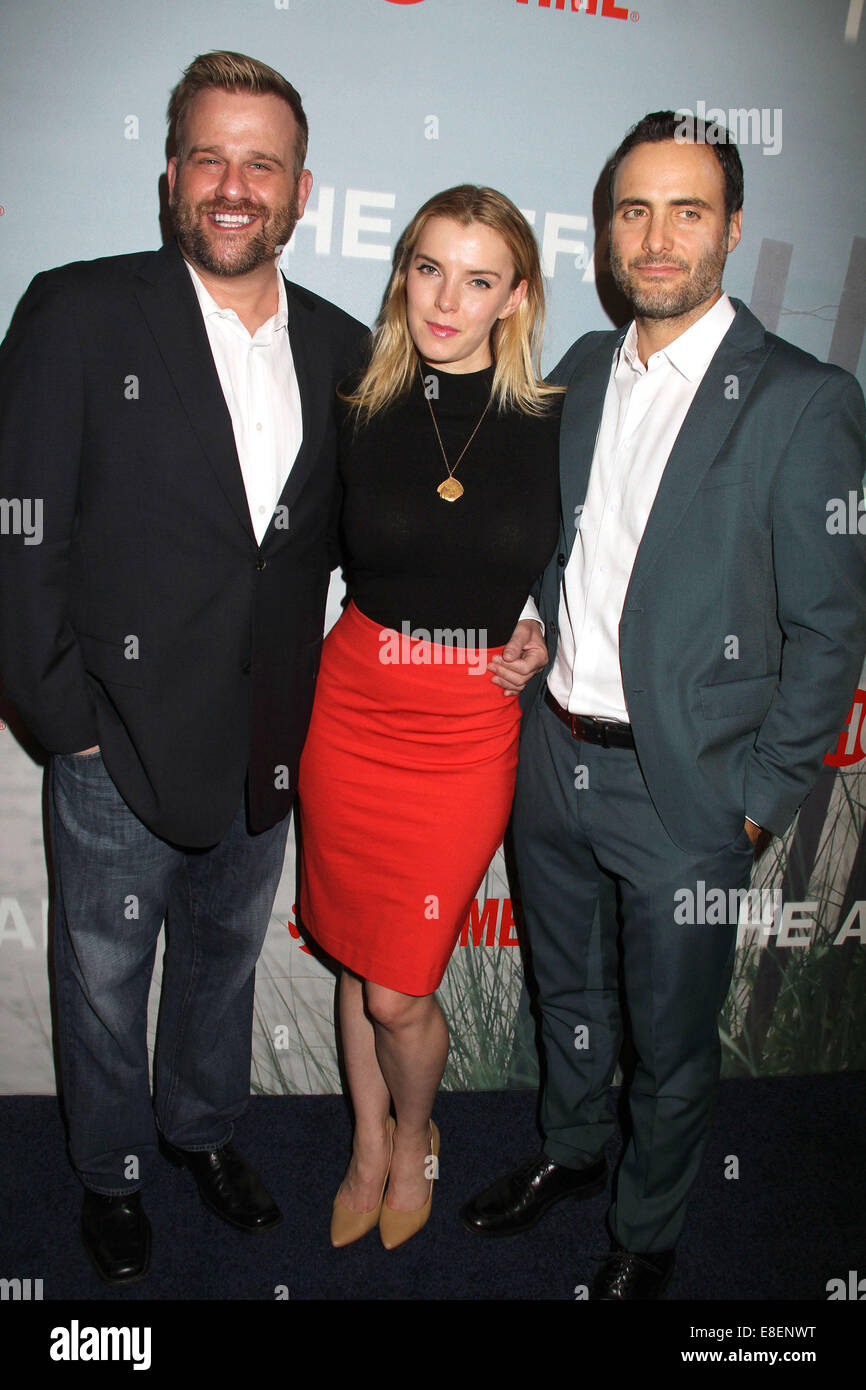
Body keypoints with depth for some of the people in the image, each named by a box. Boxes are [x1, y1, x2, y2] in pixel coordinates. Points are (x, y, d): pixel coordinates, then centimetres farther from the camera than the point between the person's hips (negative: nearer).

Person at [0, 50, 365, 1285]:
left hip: (270, 751, 4)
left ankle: (204, 1125, 51)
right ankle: (111, 1174, 43)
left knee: (227, 953, 24)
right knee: (105, 975, 17)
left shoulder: (342, 348, 2)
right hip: (123, 744, -3)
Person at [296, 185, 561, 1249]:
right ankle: (369, 1149, 42)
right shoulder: (357, 413, -2)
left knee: (399, 992, 3)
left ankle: (414, 1142, 37)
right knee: (357, 959, 16)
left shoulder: (554, 427, -4)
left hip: (471, 729, -1)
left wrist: (538, 634, -5)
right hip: (353, 710, 2)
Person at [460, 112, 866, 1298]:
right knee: (567, 988, 25)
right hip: (551, 753, 5)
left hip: (684, 787, -5)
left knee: (671, 1039, 14)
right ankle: (571, 1150, 51)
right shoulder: (582, 368, 6)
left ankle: (647, 1231, 40)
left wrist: (767, 793, -11)